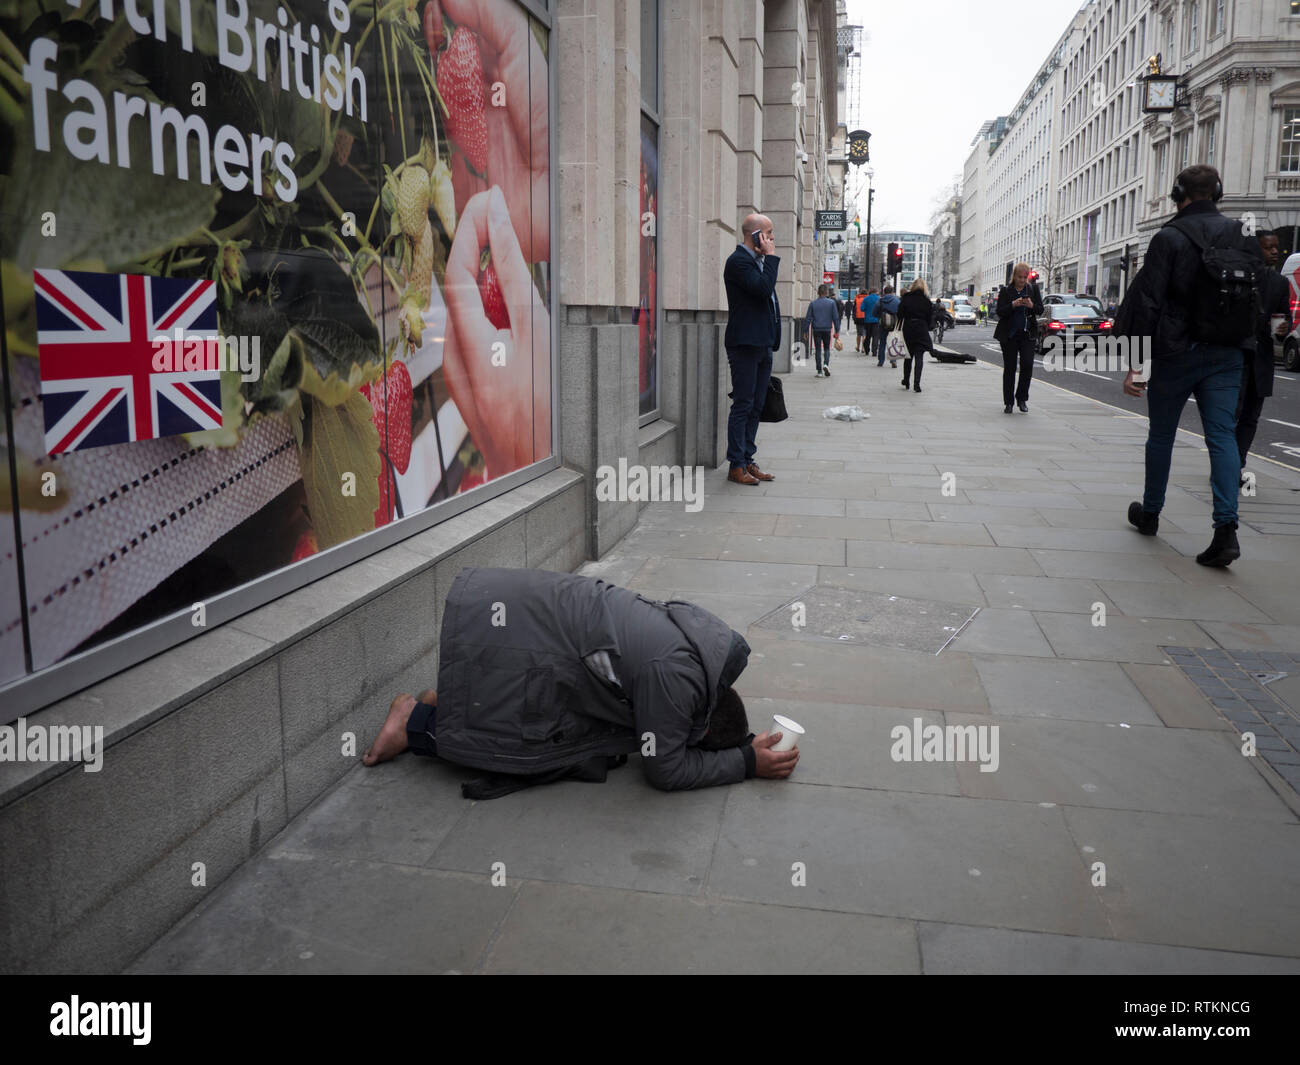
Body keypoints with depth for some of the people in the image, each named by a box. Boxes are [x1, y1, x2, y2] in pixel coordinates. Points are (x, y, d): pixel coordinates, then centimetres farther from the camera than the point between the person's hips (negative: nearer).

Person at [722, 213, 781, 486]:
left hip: (762, 345, 9)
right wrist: (771, 257, -13)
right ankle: (736, 466, -2)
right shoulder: (738, 261, -11)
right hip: (745, 344, -9)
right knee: (743, 405, -6)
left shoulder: (759, 261, 19)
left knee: (755, 407, 10)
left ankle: (747, 460, 16)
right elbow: (763, 288, -23)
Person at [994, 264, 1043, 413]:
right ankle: (1008, 402, 11)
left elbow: (1040, 310, 5)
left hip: (1027, 334, 1)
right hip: (1009, 334, -1)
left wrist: (1032, 306, -16)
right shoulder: (1005, 291, 1)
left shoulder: (1033, 289, 7)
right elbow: (1000, 312, -5)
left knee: (1027, 364, -11)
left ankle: (1022, 398, 5)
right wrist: (1013, 305, -22)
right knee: (1009, 368, 2)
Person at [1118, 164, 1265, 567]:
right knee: (1222, 435, 0)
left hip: (1176, 353, -4)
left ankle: (1150, 513, 25)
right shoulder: (1243, 238, 6)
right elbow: (1256, 299, 9)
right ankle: (1226, 528, -11)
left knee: (1161, 434, 11)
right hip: (1227, 354, 4)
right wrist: (1239, 341, 16)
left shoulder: (1169, 239, -10)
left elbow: (1146, 303, -14)